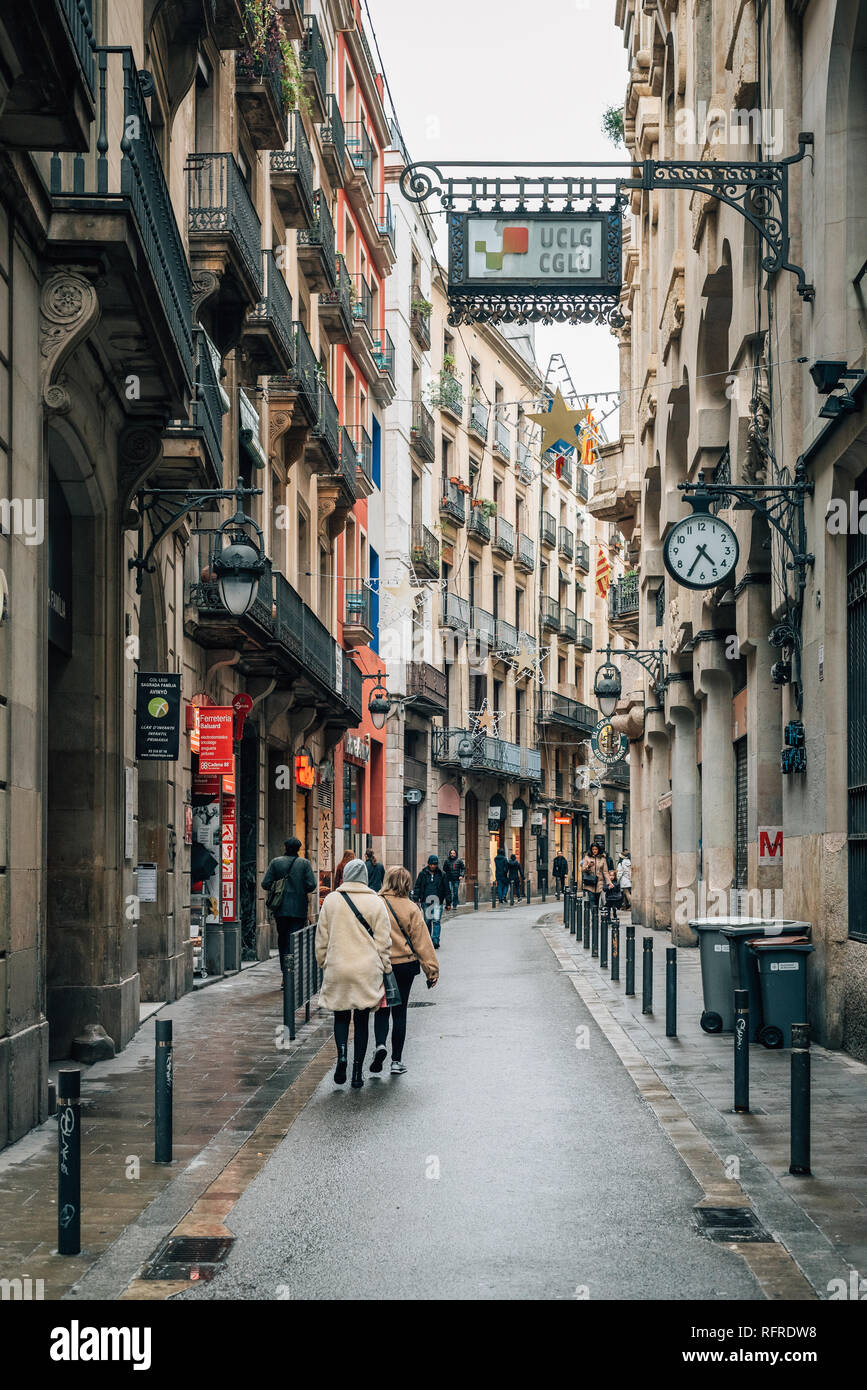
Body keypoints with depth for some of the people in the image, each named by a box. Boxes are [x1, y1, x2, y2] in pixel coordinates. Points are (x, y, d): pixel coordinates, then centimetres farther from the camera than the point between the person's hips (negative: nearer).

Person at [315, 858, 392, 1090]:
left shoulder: (331, 900, 1)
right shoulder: (376, 903, -1)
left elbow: (322, 938, 6)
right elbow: (383, 942, -1)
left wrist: (322, 963, 17)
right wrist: (384, 969, 7)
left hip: (337, 968, 0)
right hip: (367, 970, 0)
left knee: (341, 1016, 15)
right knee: (362, 1020, 7)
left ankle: (342, 1054, -11)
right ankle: (357, 1073, 6)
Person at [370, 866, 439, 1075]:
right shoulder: (411, 908, -6)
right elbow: (421, 941, -4)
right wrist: (431, 969, 1)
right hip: (405, 964, 0)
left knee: (381, 1010, 13)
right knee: (399, 1012, 10)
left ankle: (380, 1045, -14)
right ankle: (397, 1060, 11)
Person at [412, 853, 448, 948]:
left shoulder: (441, 875, 5)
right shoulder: (423, 874, 5)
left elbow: (446, 889, 8)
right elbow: (417, 887, 7)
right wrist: (416, 900, 1)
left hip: (437, 902, -1)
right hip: (425, 902, 1)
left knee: (437, 921, -12)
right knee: (427, 921, 9)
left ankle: (435, 941, -15)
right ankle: (428, 940, 22)